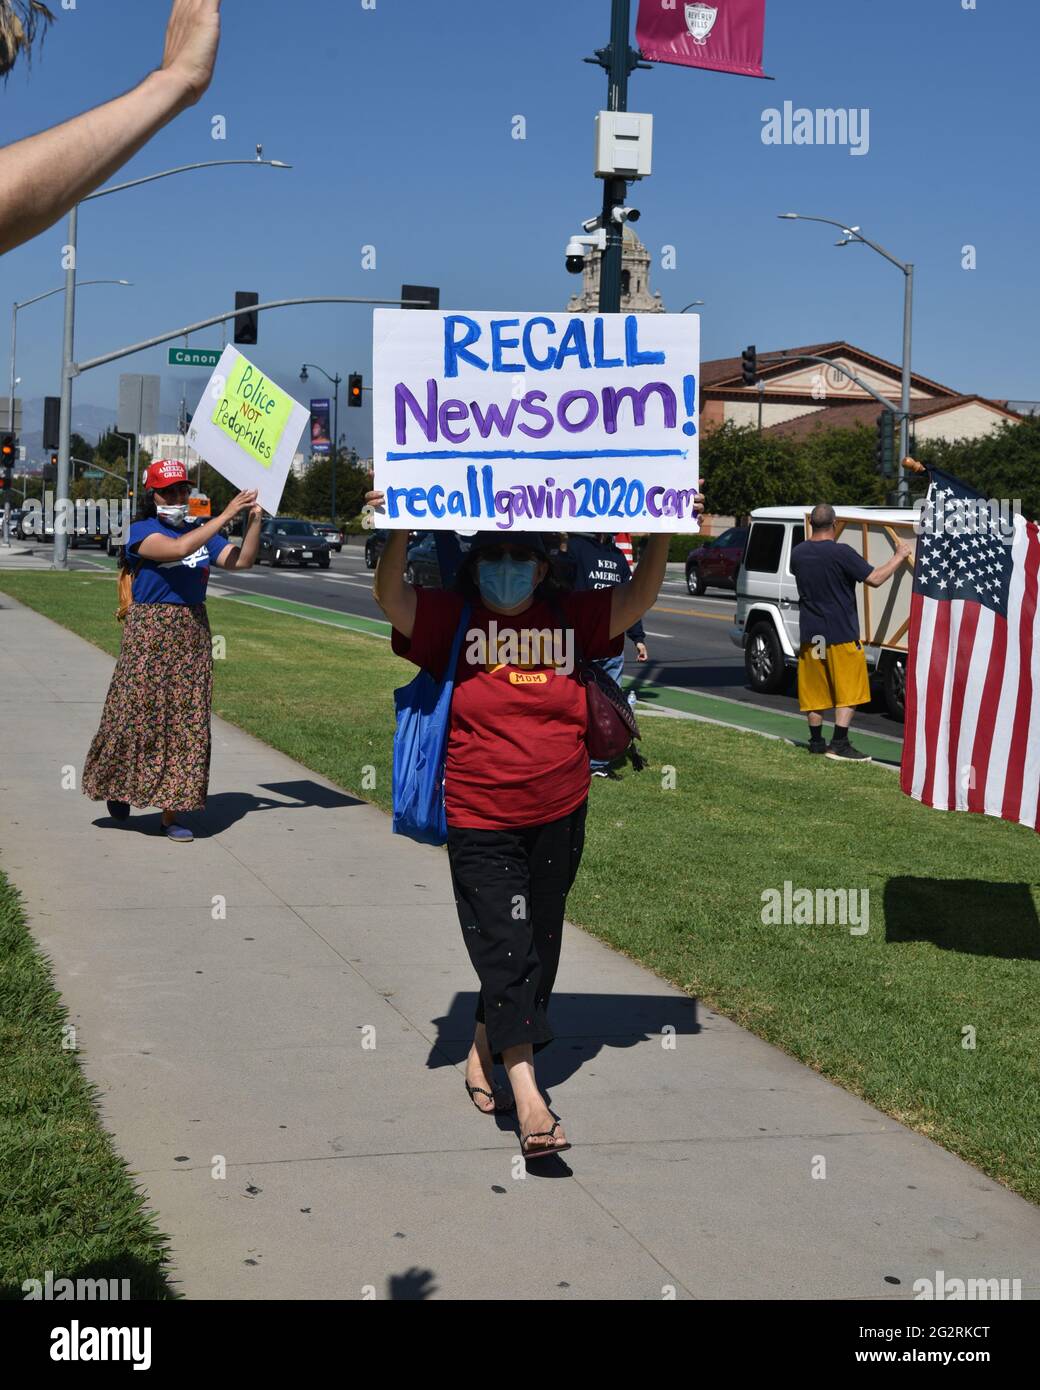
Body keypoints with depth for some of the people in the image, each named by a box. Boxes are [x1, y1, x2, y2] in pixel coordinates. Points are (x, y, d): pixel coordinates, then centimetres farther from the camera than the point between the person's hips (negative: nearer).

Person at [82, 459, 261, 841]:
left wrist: (254, 520, -13)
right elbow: (178, 549, -24)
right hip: (149, 634, -5)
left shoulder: (201, 533, 10)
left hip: (192, 635, 5)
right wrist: (226, 516, -22)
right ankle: (118, 786, 27)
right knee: (138, 715, -1)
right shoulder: (141, 531, -6)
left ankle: (171, 814, 5)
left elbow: (242, 560, 1)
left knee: (186, 722, 1)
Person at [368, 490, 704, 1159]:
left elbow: (639, 597, -1)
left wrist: (665, 532, -13)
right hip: (481, 822, -4)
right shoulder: (452, 619, -3)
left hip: (559, 819, 4)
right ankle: (528, 1100, -10)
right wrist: (401, 529, -29)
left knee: (536, 948, 15)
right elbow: (392, 598, -15)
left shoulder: (570, 618, 3)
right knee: (506, 951, -8)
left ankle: (484, 1054, 37)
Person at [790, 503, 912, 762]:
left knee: (815, 690, 13)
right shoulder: (842, 553, -16)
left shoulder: (798, 553, 2)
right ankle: (839, 745, -7)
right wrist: (899, 557, -2)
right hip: (841, 634, -5)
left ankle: (816, 742, 17)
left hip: (810, 634, 6)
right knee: (848, 692, 0)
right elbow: (874, 578, -15)